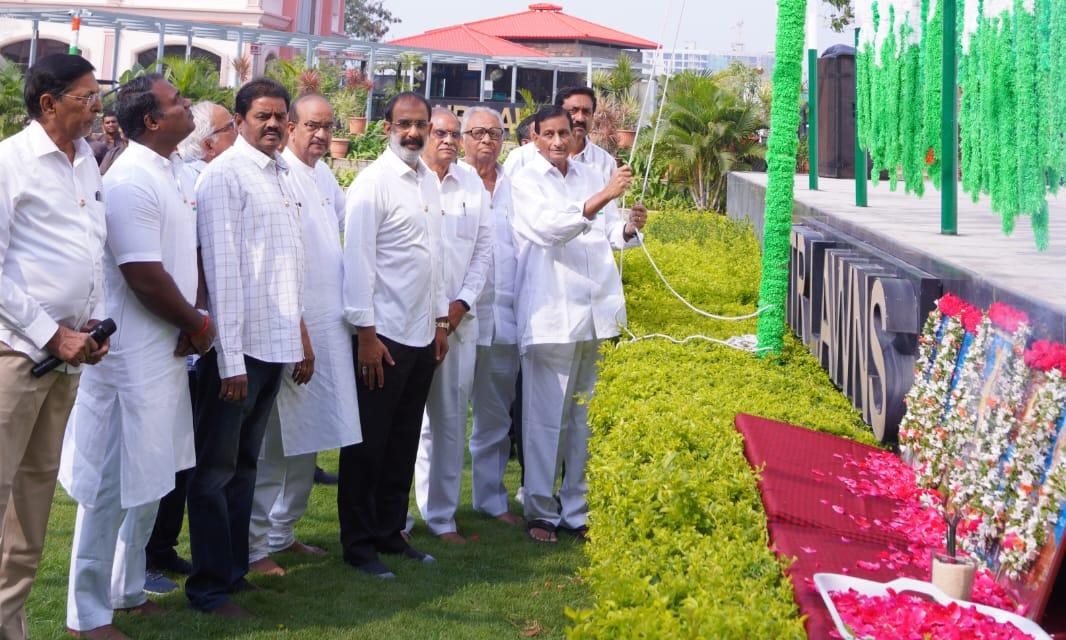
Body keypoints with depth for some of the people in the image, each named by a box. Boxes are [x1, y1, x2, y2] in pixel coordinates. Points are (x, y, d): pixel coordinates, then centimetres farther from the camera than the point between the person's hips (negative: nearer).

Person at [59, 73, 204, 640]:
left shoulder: (173, 171, 11)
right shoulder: (132, 182, -18)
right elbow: (144, 277, -22)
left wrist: (191, 324, 0)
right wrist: (197, 324, -9)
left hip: (167, 349, 9)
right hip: (133, 354, -9)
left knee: (151, 479, 18)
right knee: (114, 485, -1)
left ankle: (128, 590, 33)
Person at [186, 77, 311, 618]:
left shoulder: (281, 176, 13)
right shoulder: (225, 174, -10)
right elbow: (221, 267, -15)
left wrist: (300, 336, 17)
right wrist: (230, 359, -17)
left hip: (276, 344, 8)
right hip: (238, 346, -7)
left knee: (245, 462, 16)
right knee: (216, 468, 2)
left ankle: (236, 569, 26)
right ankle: (209, 587, 10)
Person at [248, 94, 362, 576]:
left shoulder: (326, 177, 14)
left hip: (330, 327, 8)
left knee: (307, 443, 14)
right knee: (274, 443, -3)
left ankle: (281, 531, 26)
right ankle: (253, 545, 6)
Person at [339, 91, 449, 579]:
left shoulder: (429, 181, 11)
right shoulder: (373, 183, -11)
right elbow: (357, 261, -14)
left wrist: (441, 320, 15)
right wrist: (366, 334, -17)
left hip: (422, 335, 7)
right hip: (383, 335, -7)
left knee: (403, 443, 14)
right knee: (368, 444, 3)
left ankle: (390, 533, 25)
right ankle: (358, 544, 12)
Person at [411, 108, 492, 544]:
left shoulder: (473, 186, 10)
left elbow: (484, 250, 12)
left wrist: (462, 302, -1)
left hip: (458, 318, 4)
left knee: (451, 419, 7)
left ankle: (442, 515, 17)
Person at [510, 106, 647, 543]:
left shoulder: (592, 177, 14)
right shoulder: (526, 182, -1)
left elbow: (609, 233, 14)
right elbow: (547, 228, -18)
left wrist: (629, 228, -9)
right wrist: (602, 198, -27)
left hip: (595, 312, 5)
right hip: (550, 317, -5)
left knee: (584, 418, 10)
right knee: (545, 418, 0)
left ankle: (577, 508, 19)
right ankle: (541, 511, 11)